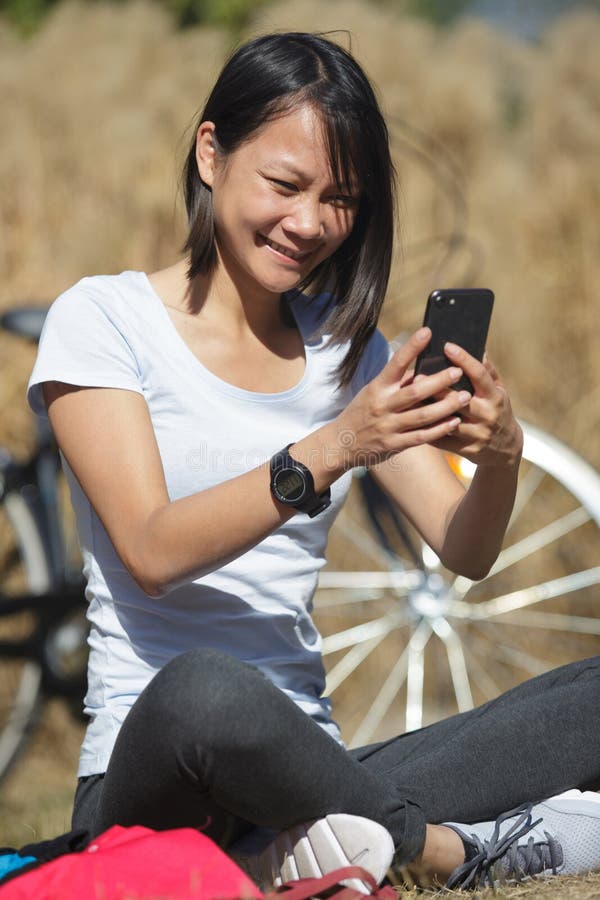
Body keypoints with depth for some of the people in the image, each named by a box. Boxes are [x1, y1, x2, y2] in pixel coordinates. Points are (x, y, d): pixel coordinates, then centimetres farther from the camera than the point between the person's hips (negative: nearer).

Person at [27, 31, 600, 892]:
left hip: (301, 772, 5)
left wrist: (499, 454, -16)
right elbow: (153, 552, -13)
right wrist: (329, 451, -26)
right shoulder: (102, 320, 0)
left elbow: (466, 552, 6)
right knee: (205, 692, -42)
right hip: (147, 773, -5)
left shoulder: (345, 347, 15)